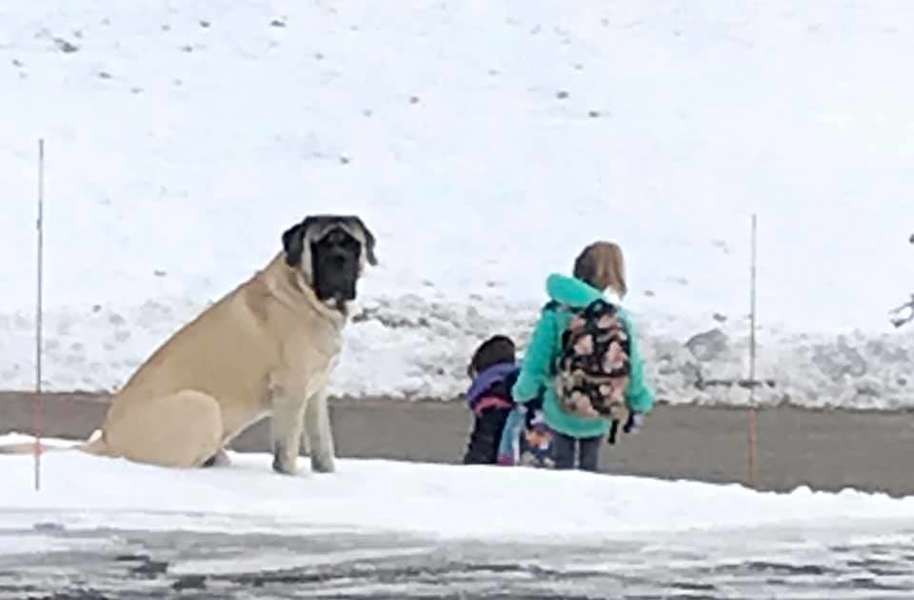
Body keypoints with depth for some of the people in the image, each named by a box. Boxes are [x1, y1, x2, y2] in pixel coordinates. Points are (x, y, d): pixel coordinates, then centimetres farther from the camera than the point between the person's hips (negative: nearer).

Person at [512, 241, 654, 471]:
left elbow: (536, 360, -12)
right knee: (590, 465, 19)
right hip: (597, 416, 1)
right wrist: (639, 407, 10)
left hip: (560, 411, -1)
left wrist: (523, 396, 5)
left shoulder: (556, 314, -18)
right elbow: (632, 367, -6)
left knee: (563, 464, 20)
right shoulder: (619, 319, -15)